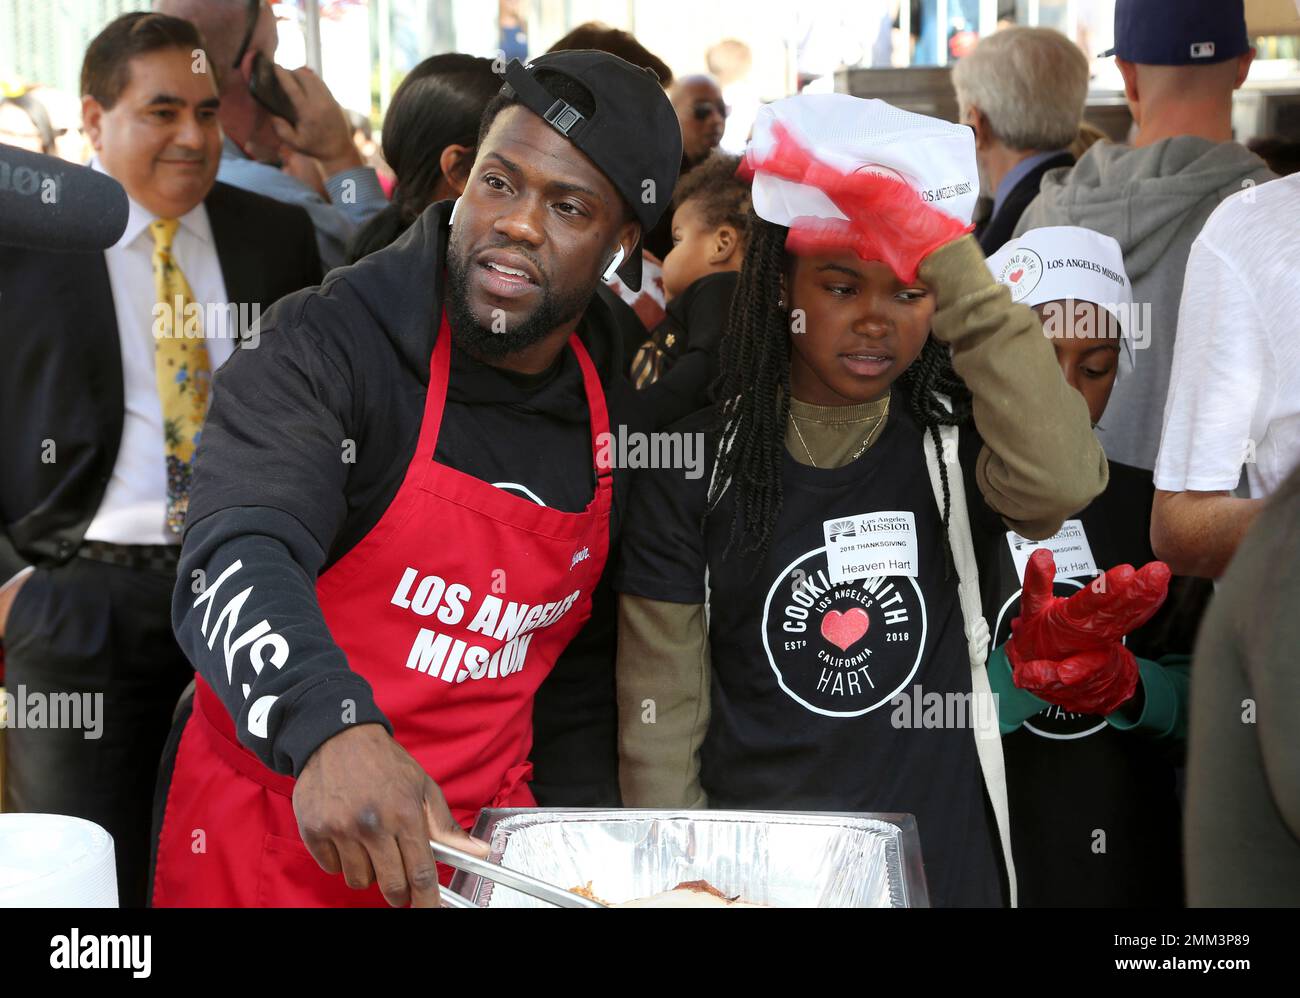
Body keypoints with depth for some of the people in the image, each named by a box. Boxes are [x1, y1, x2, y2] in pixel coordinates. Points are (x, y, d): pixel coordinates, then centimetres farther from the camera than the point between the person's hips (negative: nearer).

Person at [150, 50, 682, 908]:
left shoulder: (616, 418, 1)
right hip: (271, 833, -4)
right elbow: (238, 559, -31)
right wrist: (332, 727, -48)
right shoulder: (331, 345, -15)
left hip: (478, 840, 4)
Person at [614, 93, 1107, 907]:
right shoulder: (697, 466, -5)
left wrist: (947, 255, -29)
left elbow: (1062, 480, -29)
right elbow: (660, 720, -3)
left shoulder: (957, 437, -5)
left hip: (945, 869, 1)